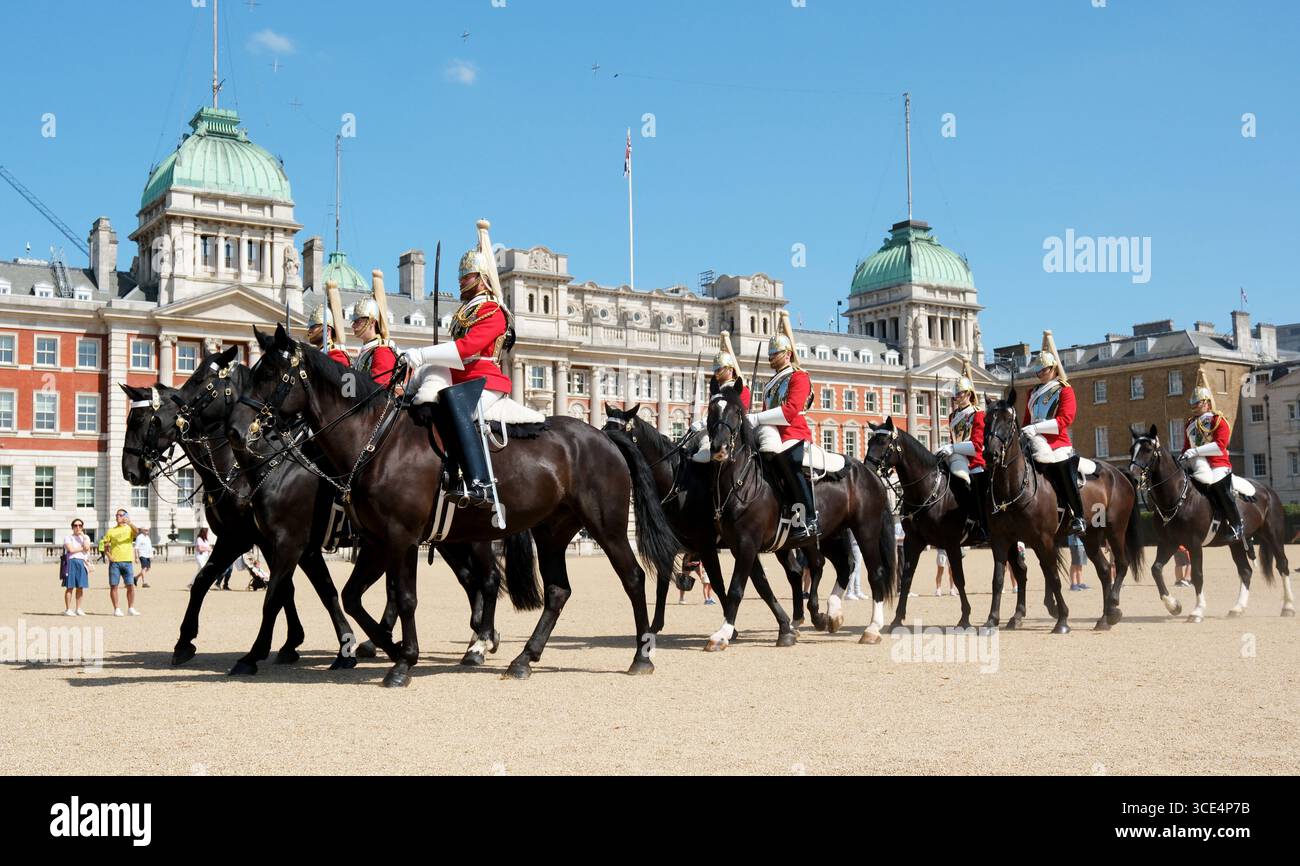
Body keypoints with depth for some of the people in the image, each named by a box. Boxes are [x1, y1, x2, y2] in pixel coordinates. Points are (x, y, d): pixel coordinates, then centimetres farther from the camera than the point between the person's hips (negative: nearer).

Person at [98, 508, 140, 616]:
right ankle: (117, 609, 7)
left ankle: (131, 608, 10)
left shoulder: (130, 528, 6)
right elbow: (105, 545, 12)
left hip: (127, 561, -1)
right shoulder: (111, 531, 10)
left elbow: (137, 532, -17)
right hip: (114, 562, 1)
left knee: (131, 586, -1)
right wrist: (108, 555, -4)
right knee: (113, 586, -1)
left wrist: (129, 523, -31)